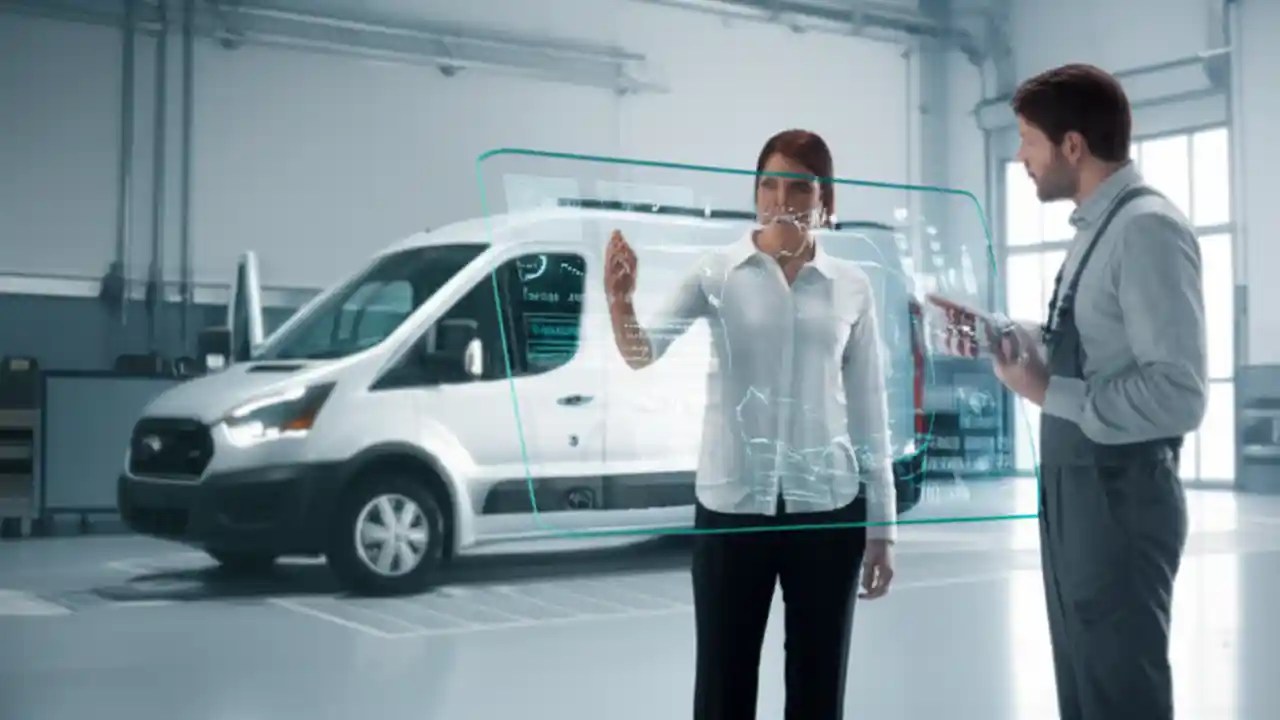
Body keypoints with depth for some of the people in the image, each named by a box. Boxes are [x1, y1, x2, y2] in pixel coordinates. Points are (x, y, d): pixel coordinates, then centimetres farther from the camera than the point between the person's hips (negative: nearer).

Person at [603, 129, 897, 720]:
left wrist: (881, 526, 7)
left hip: (828, 507, 2)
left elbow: (869, 410, 8)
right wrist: (620, 302, -34)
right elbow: (644, 353, -12)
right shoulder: (717, 273, -1)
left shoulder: (851, 286, 5)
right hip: (731, 507, -2)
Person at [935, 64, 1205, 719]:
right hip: (1077, 491, 10)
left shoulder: (1147, 228, -19)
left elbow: (1178, 394, -26)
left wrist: (1048, 392, -20)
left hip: (1120, 496, -10)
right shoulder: (1097, 227, 10)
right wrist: (1004, 337, 7)